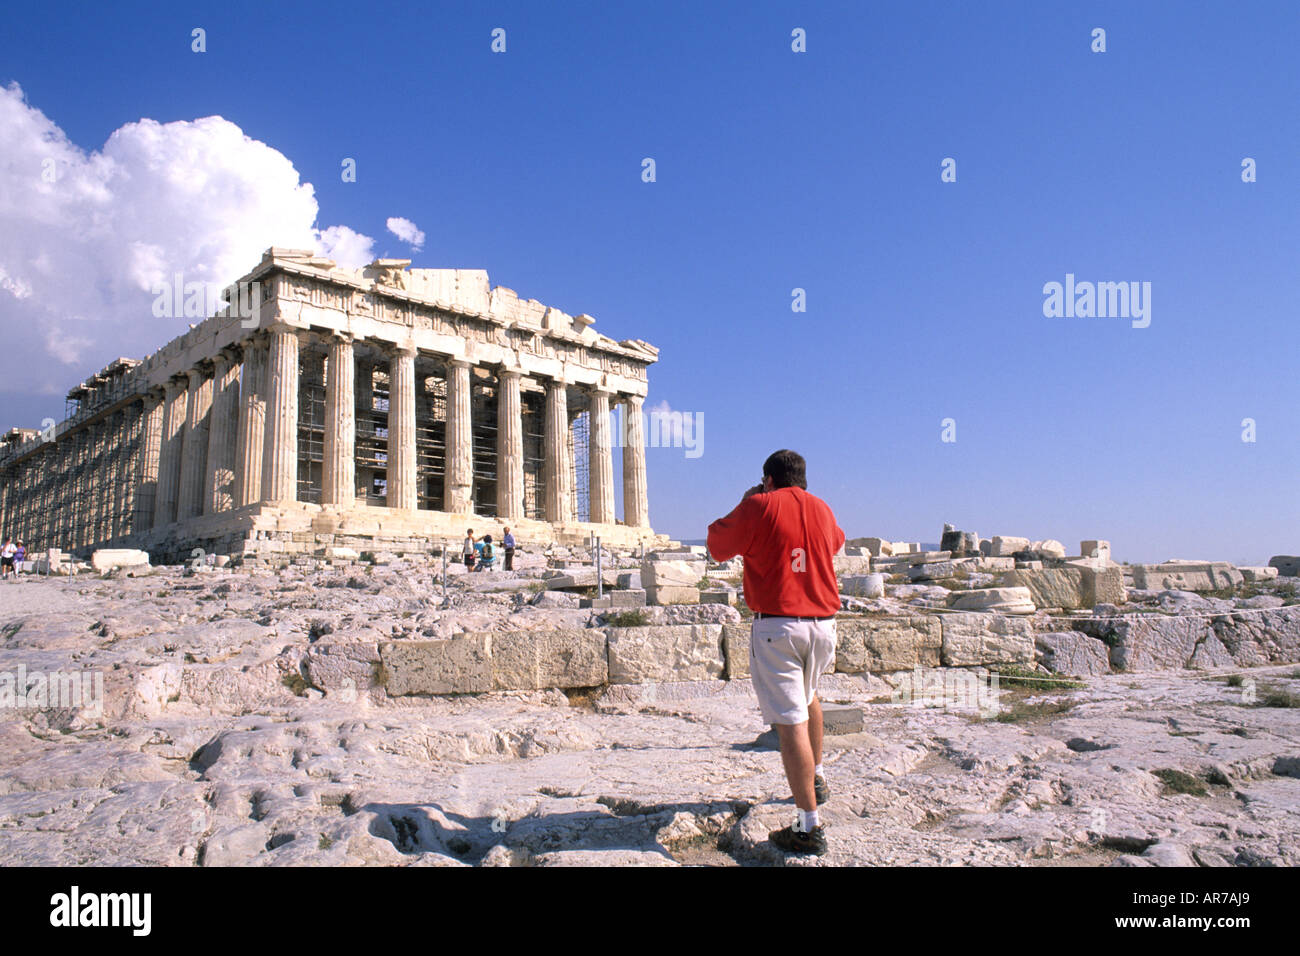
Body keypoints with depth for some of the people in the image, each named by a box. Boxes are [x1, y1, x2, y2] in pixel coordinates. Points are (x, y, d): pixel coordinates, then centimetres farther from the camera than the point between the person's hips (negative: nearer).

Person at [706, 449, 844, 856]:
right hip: (823, 622, 6)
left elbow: (717, 546, 4)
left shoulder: (759, 507, -6)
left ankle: (810, 827, -5)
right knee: (807, 695, 31)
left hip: (776, 626, -6)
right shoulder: (822, 509, 11)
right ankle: (816, 779, 44)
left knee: (791, 722, -6)